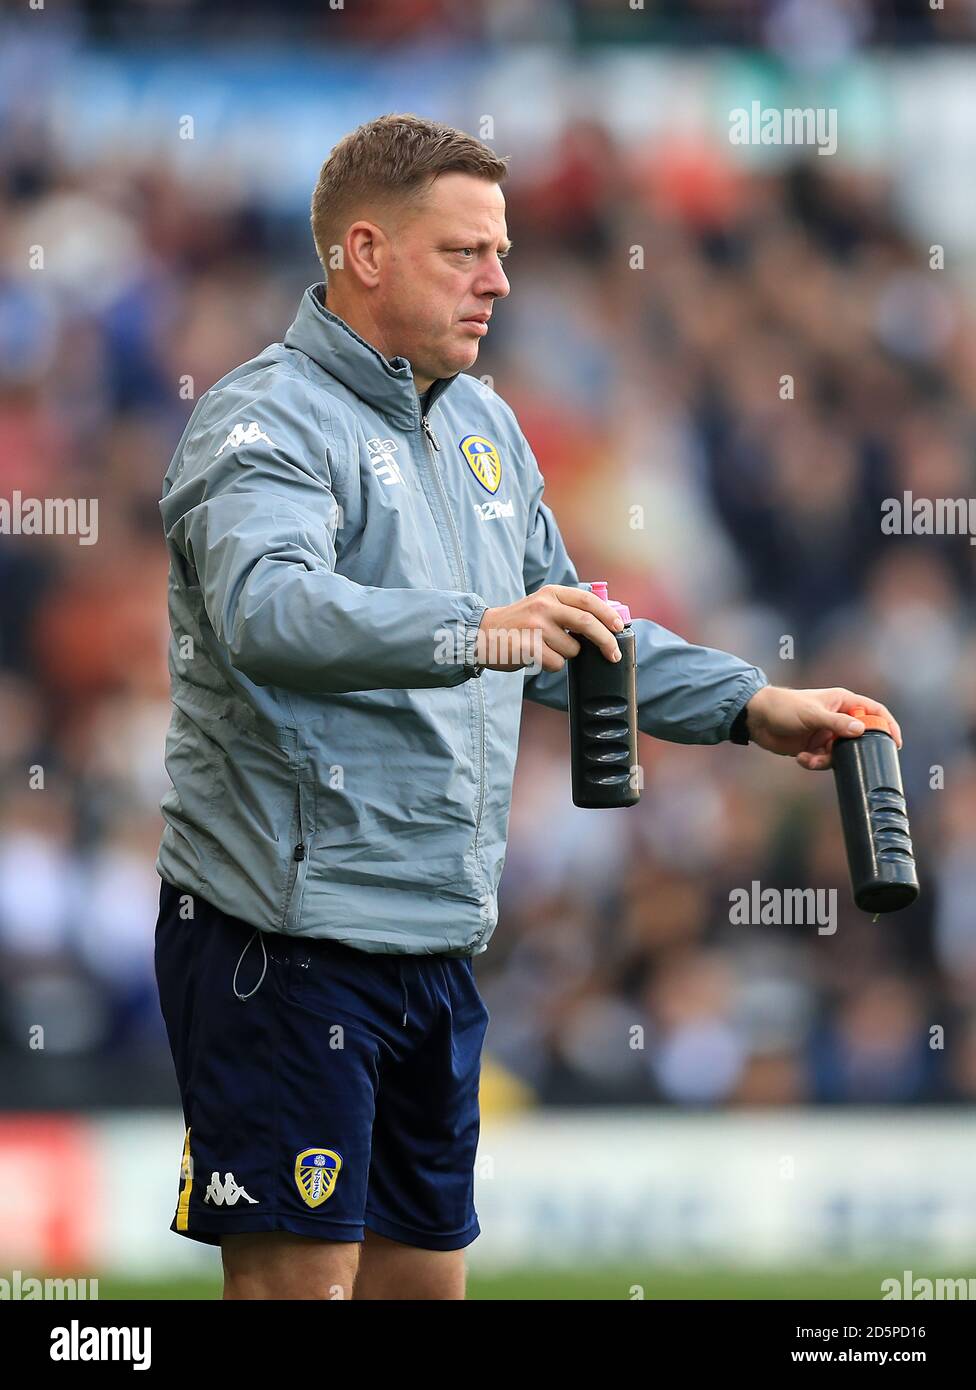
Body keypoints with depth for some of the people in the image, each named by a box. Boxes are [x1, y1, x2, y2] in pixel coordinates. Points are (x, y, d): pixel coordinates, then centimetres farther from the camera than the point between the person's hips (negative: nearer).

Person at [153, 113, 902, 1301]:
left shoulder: (482, 425, 16)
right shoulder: (265, 423, -12)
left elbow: (568, 635, 29)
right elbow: (268, 608, -34)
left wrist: (750, 706, 18)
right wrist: (473, 632, -48)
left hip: (440, 939, 9)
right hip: (288, 936, -9)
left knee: (425, 1269, 13)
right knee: (301, 1274, -10)